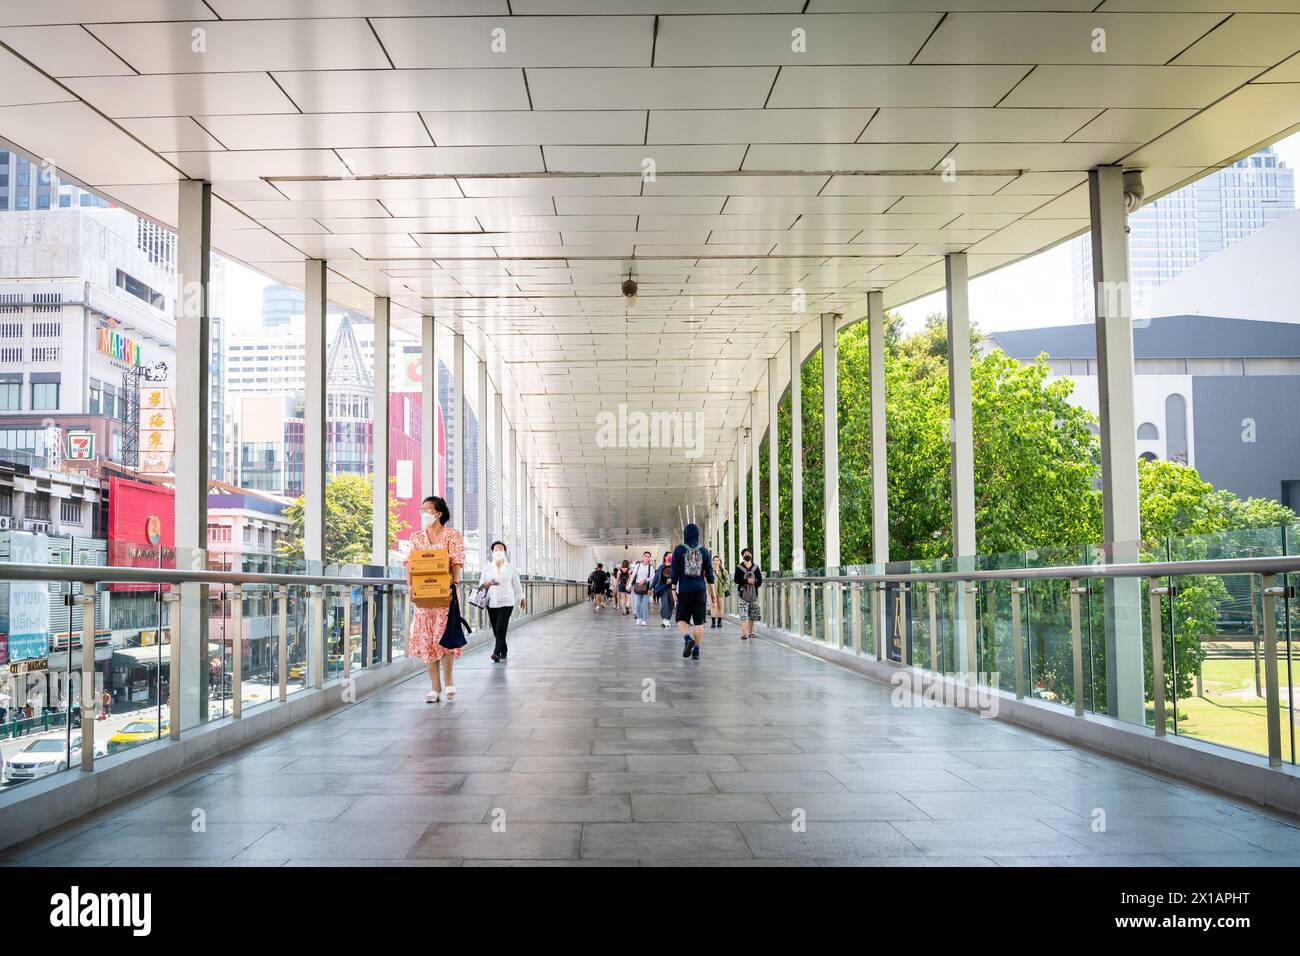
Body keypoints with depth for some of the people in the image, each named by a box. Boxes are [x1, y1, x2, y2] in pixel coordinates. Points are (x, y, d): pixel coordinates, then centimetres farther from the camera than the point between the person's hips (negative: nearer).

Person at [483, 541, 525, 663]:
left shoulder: (510, 567, 6)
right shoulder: (488, 567, 9)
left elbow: (516, 584, 13)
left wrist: (521, 598, 21)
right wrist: (488, 583, -12)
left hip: (506, 602, -3)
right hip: (492, 602, 3)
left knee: (501, 629, -15)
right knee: (496, 630, 6)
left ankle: (497, 653, -20)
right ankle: (504, 651, 24)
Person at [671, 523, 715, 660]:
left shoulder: (679, 550, -2)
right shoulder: (704, 551, 3)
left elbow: (675, 572, -2)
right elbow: (709, 574, 5)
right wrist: (712, 592, 11)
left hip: (684, 590, -1)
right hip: (700, 591, 1)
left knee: (681, 618, 10)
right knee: (699, 621, 6)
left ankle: (687, 639, -15)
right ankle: (696, 650, 6)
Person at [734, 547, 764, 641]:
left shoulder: (755, 567, 10)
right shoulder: (739, 567, 2)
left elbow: (760, 580, 6)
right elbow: (736, 580, -6)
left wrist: (754, 583, -13)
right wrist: (747, 581, -18)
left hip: (753, 593, 3)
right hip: (742, 592, -3)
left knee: (752, 614, 7)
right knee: (743, 613, -11)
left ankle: (750, 632, 18)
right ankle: (743, 634, -14)